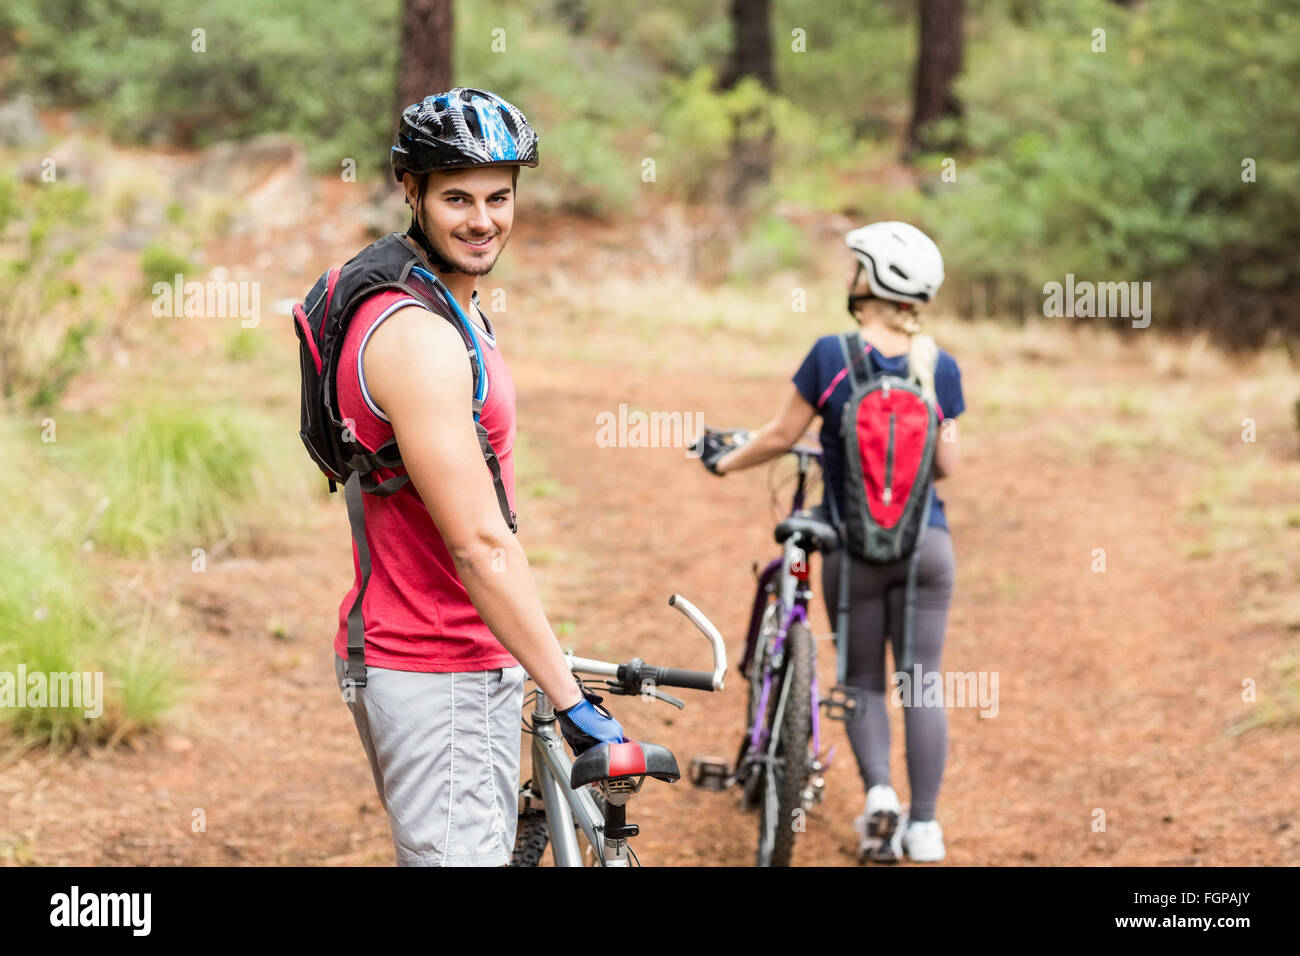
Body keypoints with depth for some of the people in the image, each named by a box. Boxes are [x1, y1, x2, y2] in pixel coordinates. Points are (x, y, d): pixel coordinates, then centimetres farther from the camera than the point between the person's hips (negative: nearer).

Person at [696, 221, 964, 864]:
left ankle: (878, 791, -7)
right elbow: (947, 465, 1)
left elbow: (781, 436, -4)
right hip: (926, 542, 2)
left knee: (863, 681, 14)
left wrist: (725, 460, 14)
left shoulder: (831, 355, -11)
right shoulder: (940, 367, -3)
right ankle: (924, 825, 9)